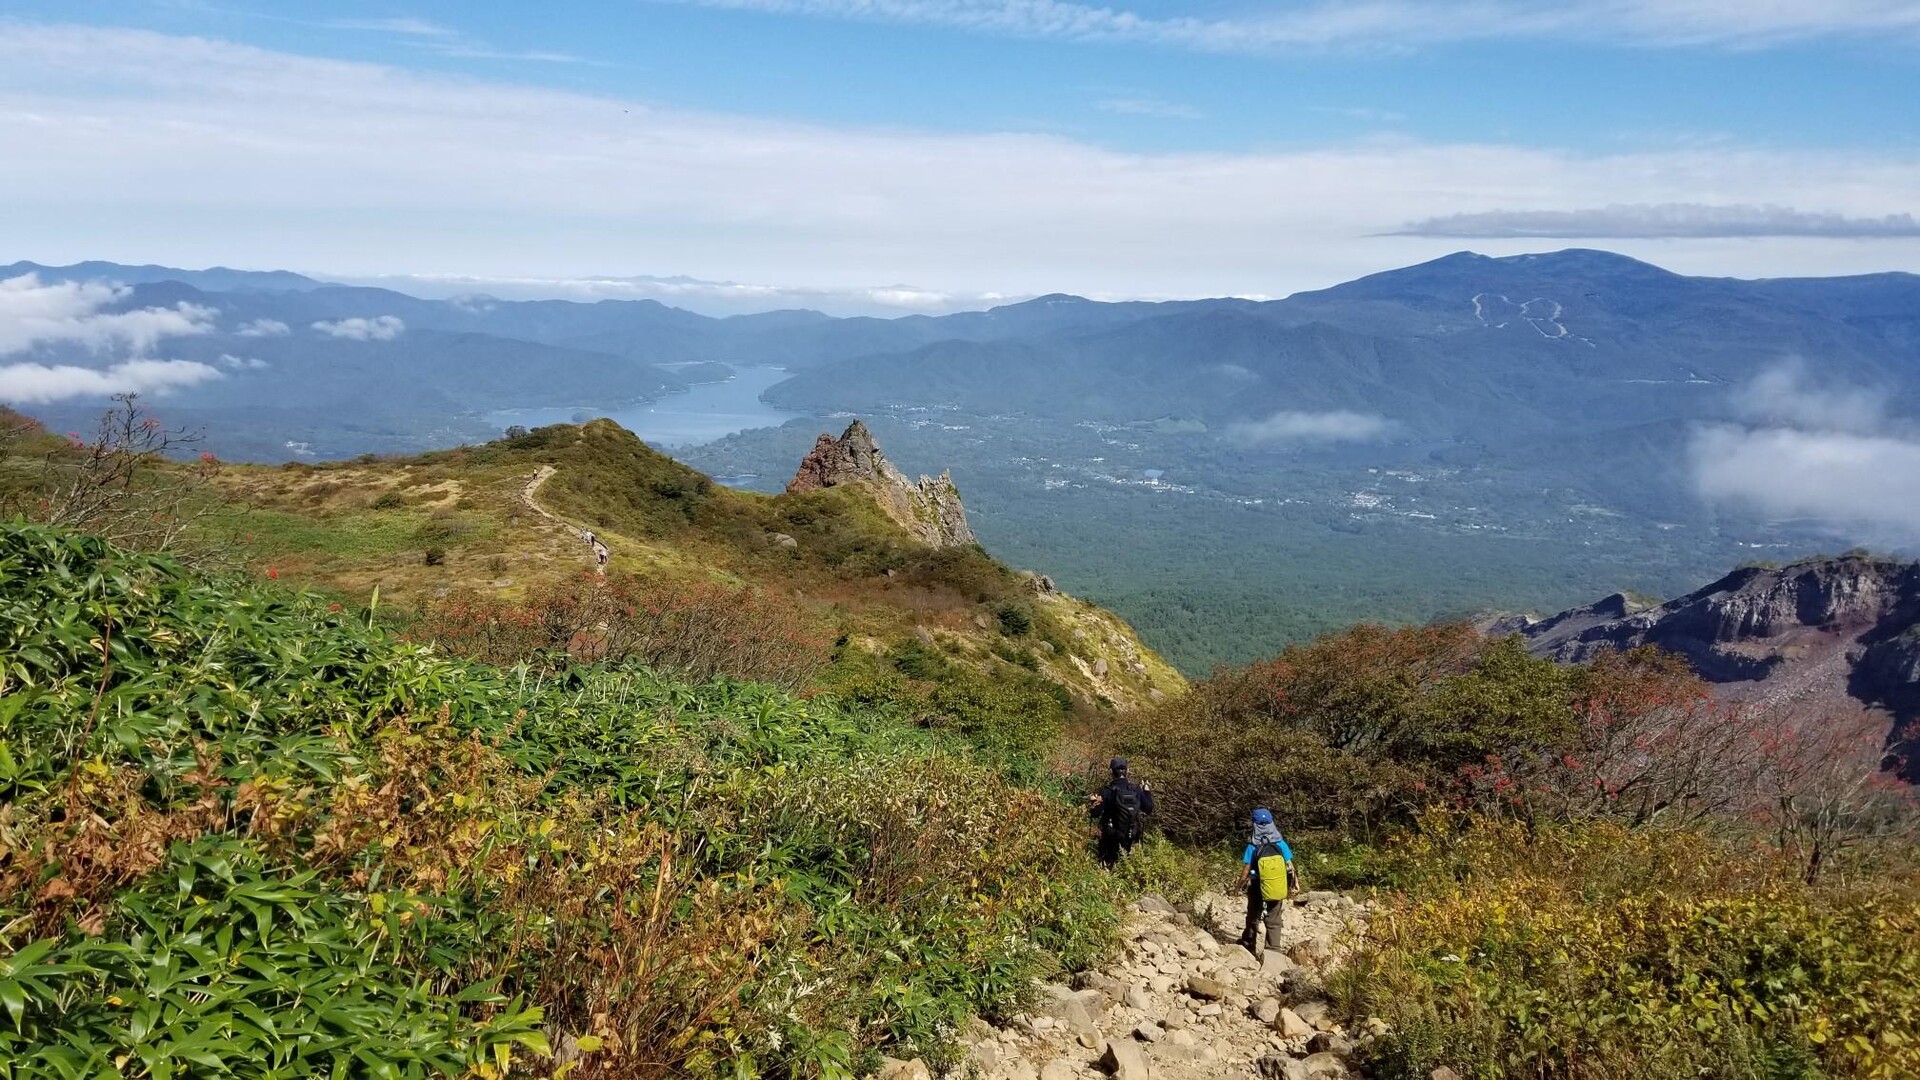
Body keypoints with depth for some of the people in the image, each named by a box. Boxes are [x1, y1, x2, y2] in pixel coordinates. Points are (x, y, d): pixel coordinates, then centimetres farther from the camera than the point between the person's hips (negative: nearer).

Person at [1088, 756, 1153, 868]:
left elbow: (1095, 813, -16)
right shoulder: (1137, 789, -5)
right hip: (1133, 837, 4)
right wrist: (1147, 792, 17)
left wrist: (1092, 802, 3)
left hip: (1112, 838, -4)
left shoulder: (1107, 790, -17)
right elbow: (1149, 809, 3)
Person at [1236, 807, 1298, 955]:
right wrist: (1295, 881, 12)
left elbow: (1246, 870, -11)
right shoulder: (1280, 843, -11)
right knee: (1274, 921, 11)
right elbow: (1290, 867, -5)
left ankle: (1248, 944, 39)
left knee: (1253, 918, 20)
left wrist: (1241, 884, 5)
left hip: (1257, 889, 0)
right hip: (1277, 889, 0)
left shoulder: (1252, 846, -14)